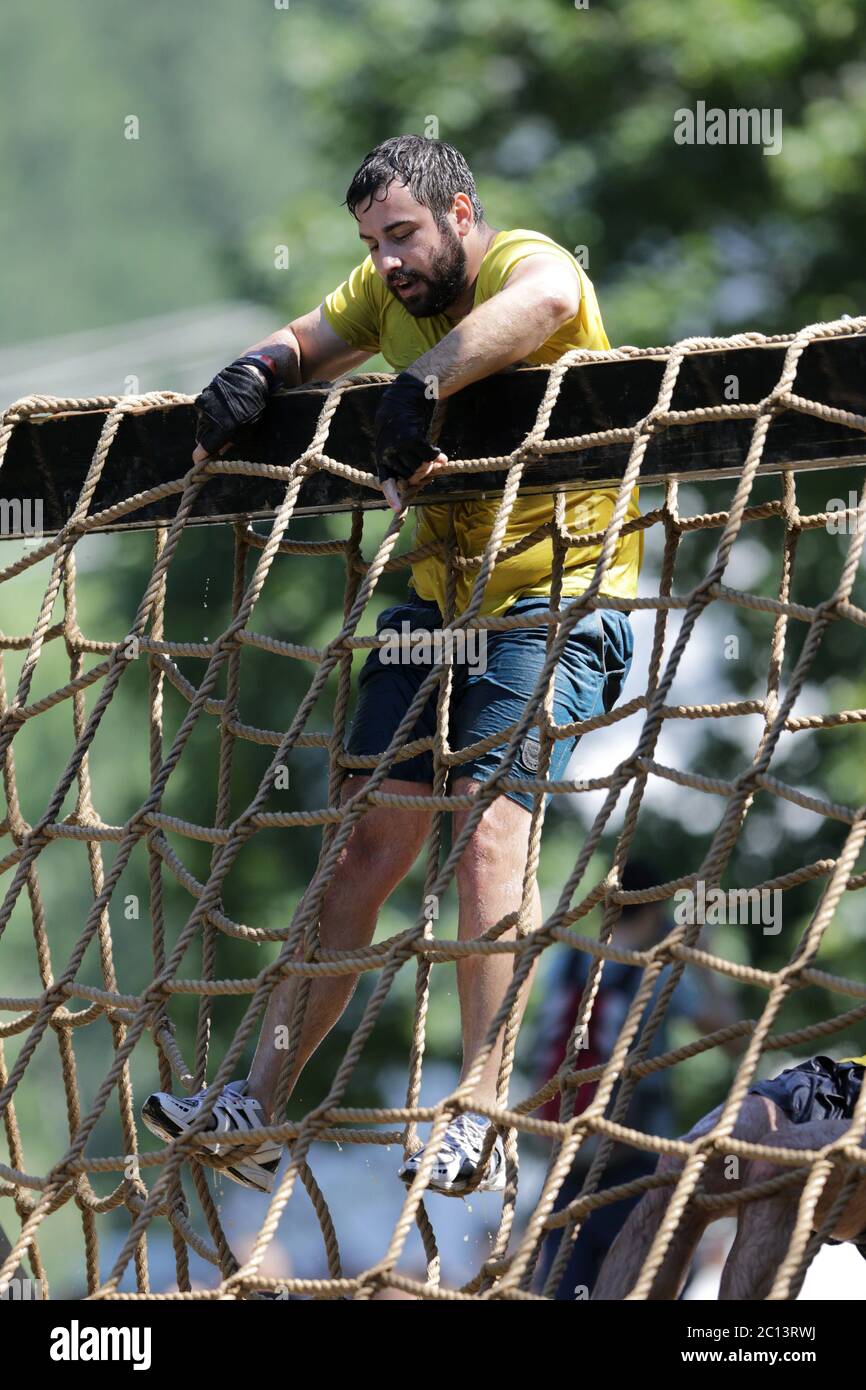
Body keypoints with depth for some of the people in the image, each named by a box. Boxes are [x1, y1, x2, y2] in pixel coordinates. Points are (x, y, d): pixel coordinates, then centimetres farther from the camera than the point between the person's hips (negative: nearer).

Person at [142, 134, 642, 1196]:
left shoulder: (525, 261, -14)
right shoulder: (390, 291, 10)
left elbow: (546, 297, -38)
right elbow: (307, 344, 21)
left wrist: (418, 384, -42)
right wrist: (253, 373, -3)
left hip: (554, 598, -7)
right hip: (440, 595, 7)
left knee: (488, 835, -21)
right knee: (367, 841, 3)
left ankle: (480, 1131, -21)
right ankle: (255, 1109, 2)